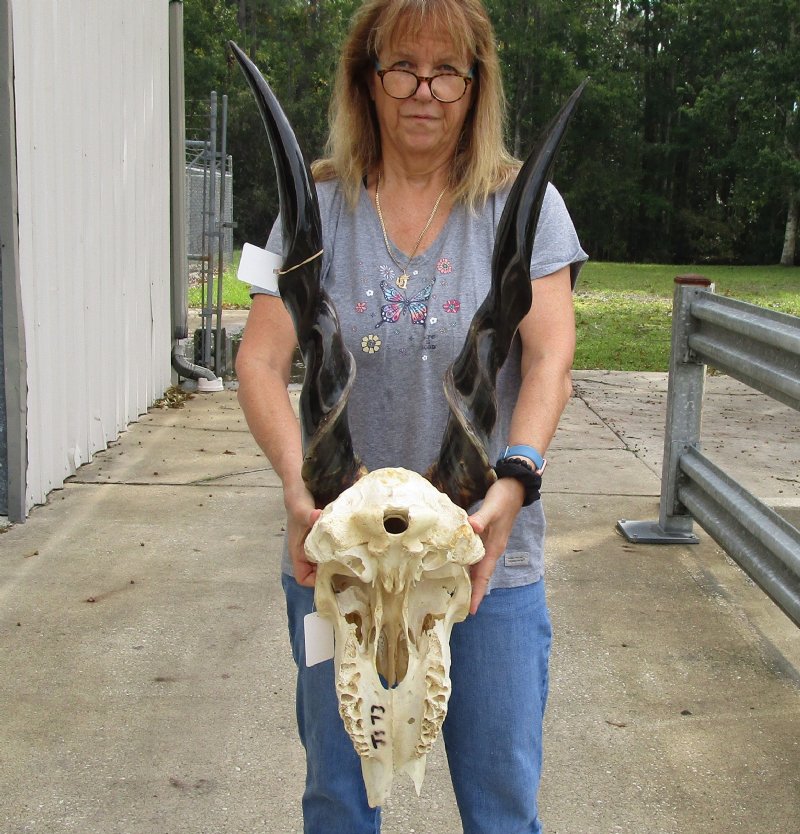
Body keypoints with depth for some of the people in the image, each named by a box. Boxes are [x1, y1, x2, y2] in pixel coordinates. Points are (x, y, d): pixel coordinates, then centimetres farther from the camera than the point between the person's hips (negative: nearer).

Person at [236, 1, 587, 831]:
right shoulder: (319, 206, 1)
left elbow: (550, 357, -10)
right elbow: (261, 360, -7)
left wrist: (513, 480, -27)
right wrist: (298, 483, -24)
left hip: (486, 554, -1)